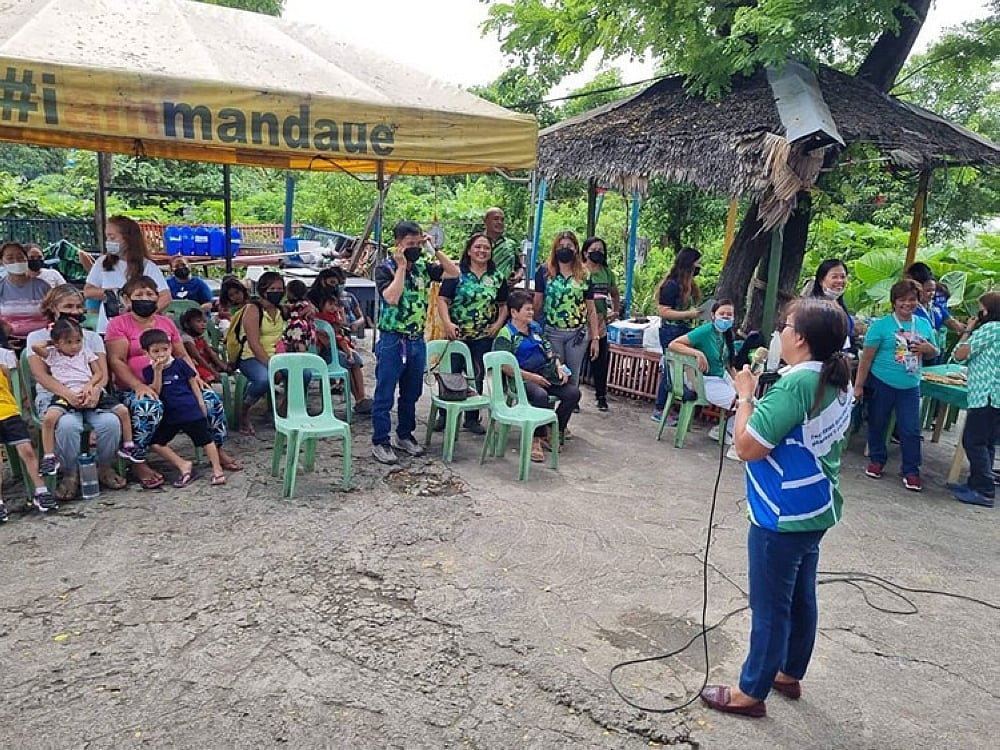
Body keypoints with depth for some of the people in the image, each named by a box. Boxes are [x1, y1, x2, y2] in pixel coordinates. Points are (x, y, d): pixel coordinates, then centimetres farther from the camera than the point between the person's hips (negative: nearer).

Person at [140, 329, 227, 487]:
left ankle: (217, 469, 7)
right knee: (154, 443, -4)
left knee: (205, 439, -2)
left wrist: (201, 404, 1)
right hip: (169, 416, 3)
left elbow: (193, 384, 6)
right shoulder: (148, 371, 4)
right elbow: (155, 392, -7)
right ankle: (183, 465, 1)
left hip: (190, 411, -3)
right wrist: (157, 371, -14)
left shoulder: (180, 364, 1)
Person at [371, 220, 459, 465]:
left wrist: (434, 251, -3)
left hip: (417, 340, 6)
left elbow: (454, 272, 5)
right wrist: (401, 266, -18)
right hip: (392, 340, -5)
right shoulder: (385, 269, -8)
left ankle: (405, 436, 30)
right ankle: (380, 442, 11)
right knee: (385, 395, 2)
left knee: (411, 393, 16)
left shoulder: (423, 266, 6)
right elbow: (392, 298, -23)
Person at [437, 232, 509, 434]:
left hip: (483, 337, 3)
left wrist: (499, 324, -2)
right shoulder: (457, 273, -4)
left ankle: (472, 418, 22)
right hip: (457, 334, -3)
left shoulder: (497, 277, 7)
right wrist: (447, 323, -20)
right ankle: (444, 415, 17)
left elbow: (504, 305, 14)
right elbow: (443, 300, -8)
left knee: (477, 378, 10)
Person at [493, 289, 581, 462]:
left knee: (573, 392, -14)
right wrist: (531, 377, -18)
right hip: (523, 377, -7)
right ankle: (536, 439, -18)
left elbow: (549, 351, 22)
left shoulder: (535, 327, 19)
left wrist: (559, 367, 4)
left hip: (547, 373, 7)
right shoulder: (506, 334, -4)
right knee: (540, 395, -37)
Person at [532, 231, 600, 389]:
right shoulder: (545, 271, 0)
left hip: (578, 333, 2)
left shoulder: (584, 275, 4)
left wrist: (595, 337, 2)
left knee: (573, 377, 10)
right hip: (552, 332, -1)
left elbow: (591, 309, 6)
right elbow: (537, 302, 2)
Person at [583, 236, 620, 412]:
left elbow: (615, 293, 27)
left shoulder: (607, 272, 12)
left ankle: (601, 396, 22)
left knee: (601, 358, 9)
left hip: (600, 323, 5)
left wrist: (615, 311, 16)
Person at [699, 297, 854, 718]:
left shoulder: (796, 383, -25)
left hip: (782, 515, -9)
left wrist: (745, 394, -13)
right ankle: (789, 674, 39)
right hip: (816, 509, 9)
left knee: (770, 606, 4)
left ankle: (751, 692, 19)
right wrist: (761, 393, 6)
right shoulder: (839, 383, 5)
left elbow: (748, 447, -25)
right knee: (800, 597, 21)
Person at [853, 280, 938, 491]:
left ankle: (911, 472, 13)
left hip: (910, 387, 3)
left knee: (911, 430, 2)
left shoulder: (924, 324, 7)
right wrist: (859, 385, -11)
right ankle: (876, 460, 30)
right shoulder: (881, 325, -8)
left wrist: (928, 348, -6)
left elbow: (934, 353, 19)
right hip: (881, 384, -3)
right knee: (877, 424, 11)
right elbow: (866, 358, -9)